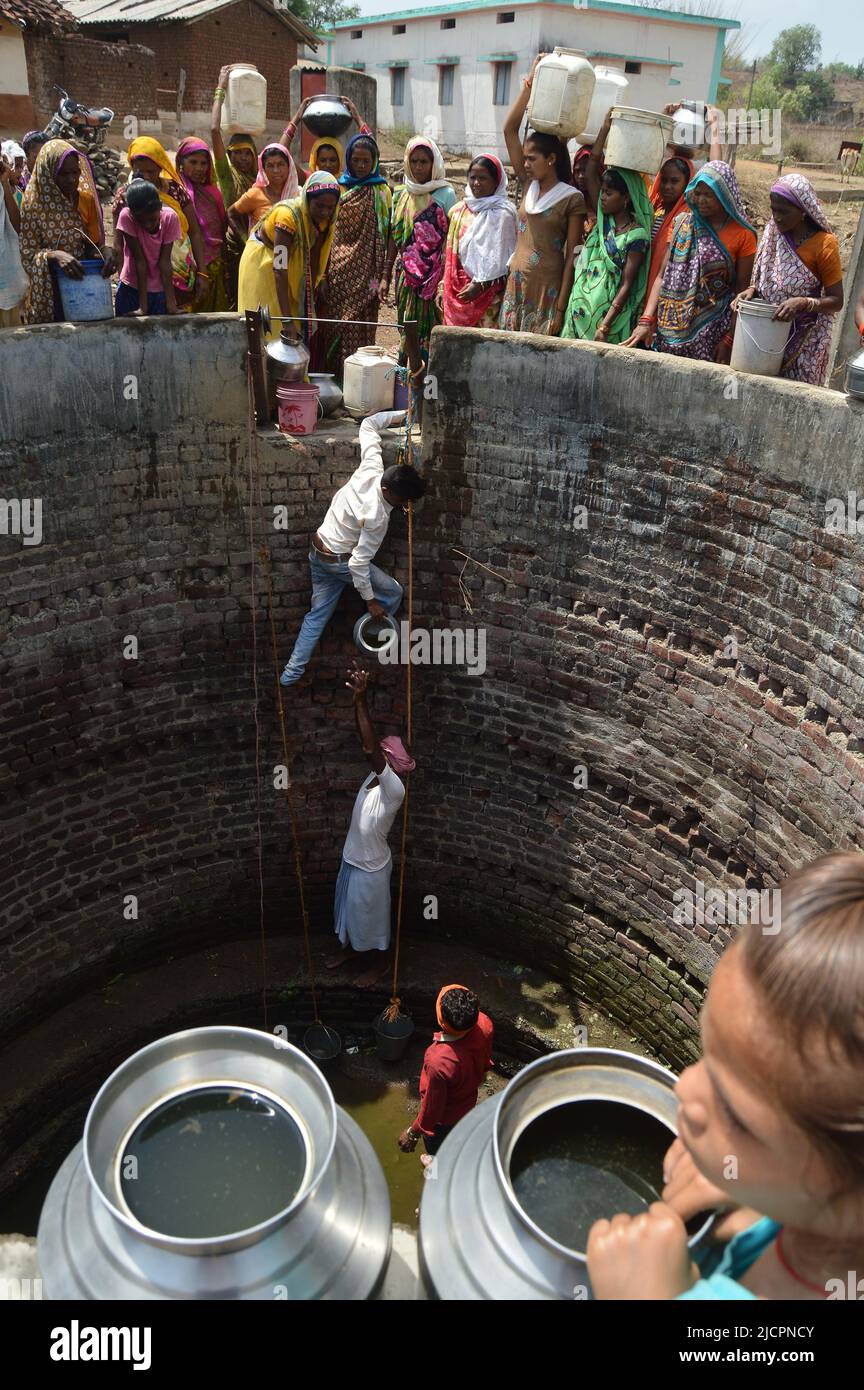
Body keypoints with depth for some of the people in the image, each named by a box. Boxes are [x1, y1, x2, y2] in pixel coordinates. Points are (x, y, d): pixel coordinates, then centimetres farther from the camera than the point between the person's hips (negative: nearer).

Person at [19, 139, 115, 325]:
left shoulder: (87, 199, 1)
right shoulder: (34, 204, -9)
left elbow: (94, 244, 5)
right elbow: (27, 253, -9)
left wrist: (106, 250, -17)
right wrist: (54, 255, -27)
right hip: (49, 291, -3)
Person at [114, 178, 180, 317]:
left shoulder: (170, 217, -12)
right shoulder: (126, 217, -17)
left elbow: (165, 261, -12)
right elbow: (139, 260, -18)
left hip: (160, 291, 1)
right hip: (132, 290, -1)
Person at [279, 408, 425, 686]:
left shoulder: (371, 469, -16)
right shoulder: (376, 518, -34)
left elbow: (369, 424, -2)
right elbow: (359, 562, -28)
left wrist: (402, 414, 1)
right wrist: (370, 600, -19)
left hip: (319, 552, 8)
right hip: (340, 562, -8)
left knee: (318, 613, 15)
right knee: (393, 593, 8)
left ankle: (291, 673, 14)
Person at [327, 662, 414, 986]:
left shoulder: (394, 789, -32)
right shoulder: (375, 775, -9)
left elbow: (372, 747, -45)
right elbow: (366, 739, -15)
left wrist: (361, 700, -54)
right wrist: (358, 697, -28)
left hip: (372, 866, -8)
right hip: (351, 858, 8)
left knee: (371, 915, 14)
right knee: (349, 908, 27)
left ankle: (380, 963, 37)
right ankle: (350, 949, 50)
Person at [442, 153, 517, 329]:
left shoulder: (503, 214, -8)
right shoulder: (462, 209, 12)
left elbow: (501, 257, -12)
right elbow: (452, 250, 16)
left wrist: (480, 284, -15)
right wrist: (446, 287, 13)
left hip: (488, 291, -7)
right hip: (460, 288, 7)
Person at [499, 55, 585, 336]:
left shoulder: (572, 199, -5)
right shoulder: (528, 184, 10)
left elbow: (571, 255, -8)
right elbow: (510, 130, 7)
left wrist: (561, 307, -14)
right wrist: (530, 81, 2)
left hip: (547, 291, -6)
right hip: (516, 286, 6)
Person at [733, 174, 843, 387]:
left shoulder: (824, 244, -11)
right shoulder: (773, 235, 3)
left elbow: (836, 301, -9)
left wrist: (804, 303, -25)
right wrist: (753, 290, -5)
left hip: (805, 339, -5)